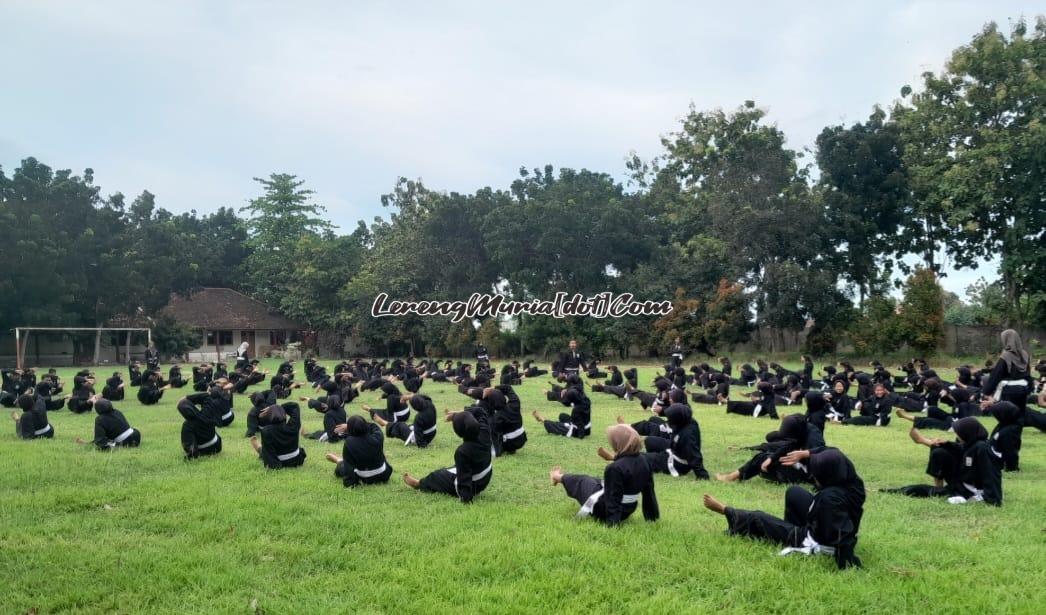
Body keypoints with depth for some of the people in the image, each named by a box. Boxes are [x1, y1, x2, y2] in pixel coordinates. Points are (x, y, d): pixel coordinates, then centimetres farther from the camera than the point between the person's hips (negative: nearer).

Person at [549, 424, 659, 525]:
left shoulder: (615, 468, -32)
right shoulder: (644, 462, -8)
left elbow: (613, 499, -32)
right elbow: (649, 491, -1)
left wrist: (612, 523, -30)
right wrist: (653, 516, 7)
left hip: (602, 509, -7)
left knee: (582, 482, 22)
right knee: (592, 480, 32)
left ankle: (559, 477, 55)